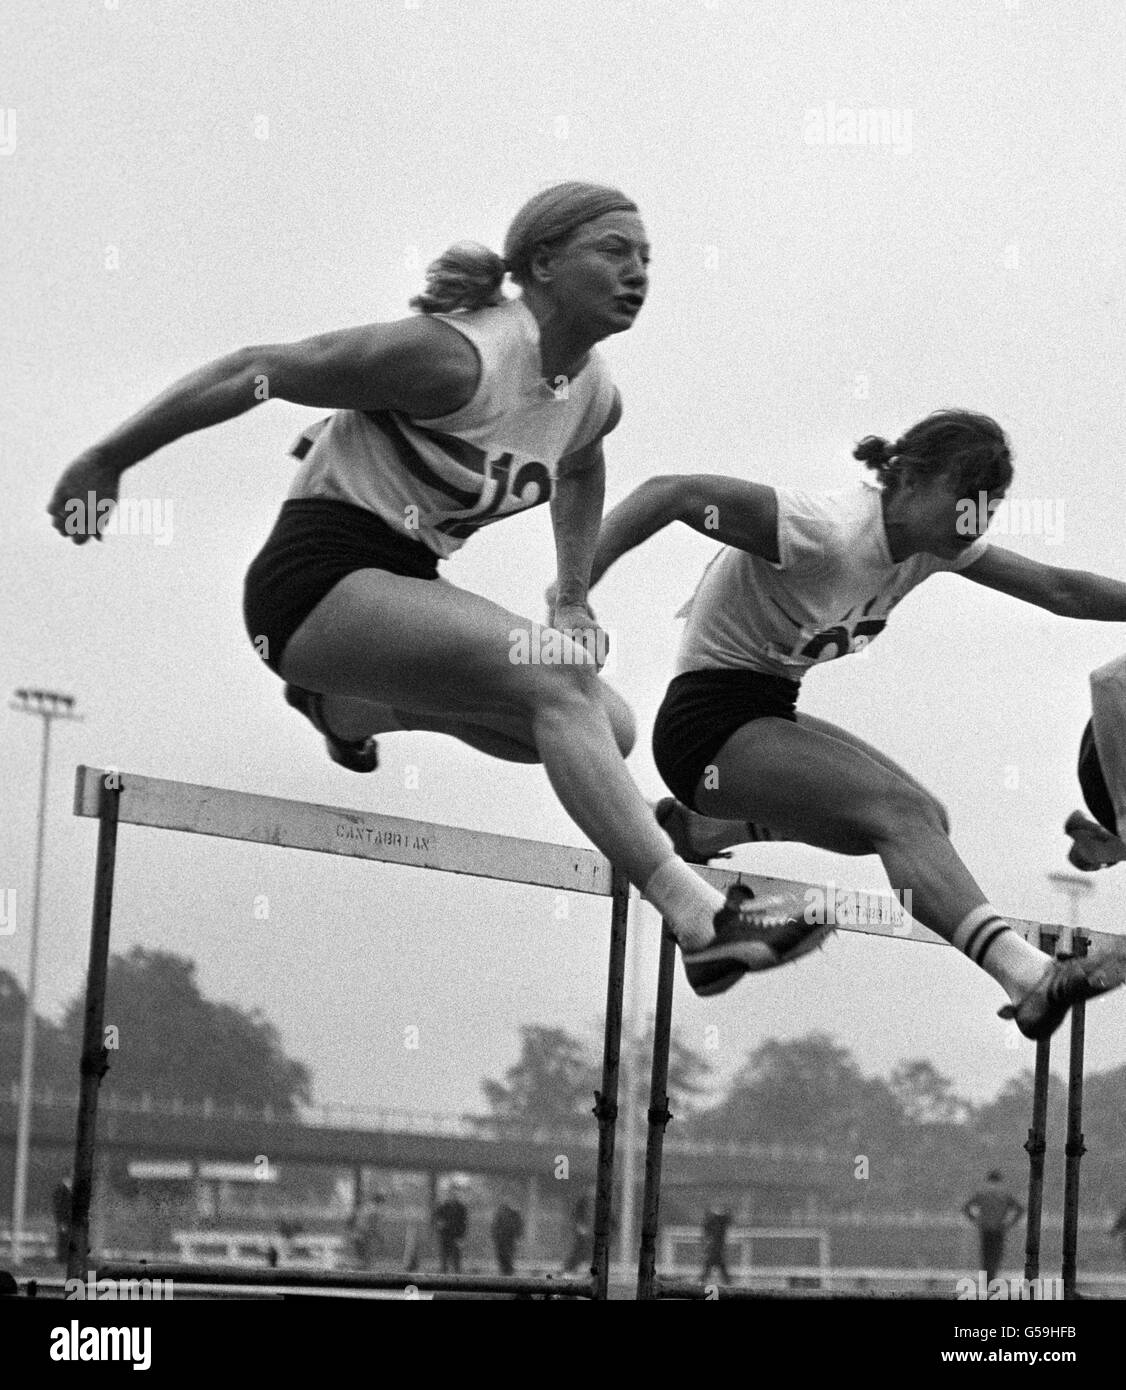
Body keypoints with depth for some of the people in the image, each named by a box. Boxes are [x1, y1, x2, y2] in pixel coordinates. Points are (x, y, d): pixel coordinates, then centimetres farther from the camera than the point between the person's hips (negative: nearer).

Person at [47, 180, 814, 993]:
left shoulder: (596, 398, 4)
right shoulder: (459, 356, -22)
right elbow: (256, 372, -18)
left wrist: (575, 597, 19)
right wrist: (104, 464, -14)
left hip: (404, 586, 9)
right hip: (319, 580, -9)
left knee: (610, 729, 2)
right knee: (557, 680, -25)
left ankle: (345, 707, 19)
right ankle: (693, 912, -30)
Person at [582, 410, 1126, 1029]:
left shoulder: (930, 542, 1)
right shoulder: (828, 532, -26)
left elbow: (1057, 589, 6)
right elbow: (670, 494, -33)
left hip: (772, 713, 10)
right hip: (708, 722, -10)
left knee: (924, 820, 7)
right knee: (900, 814, -25)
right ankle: (1030, 978, -40)